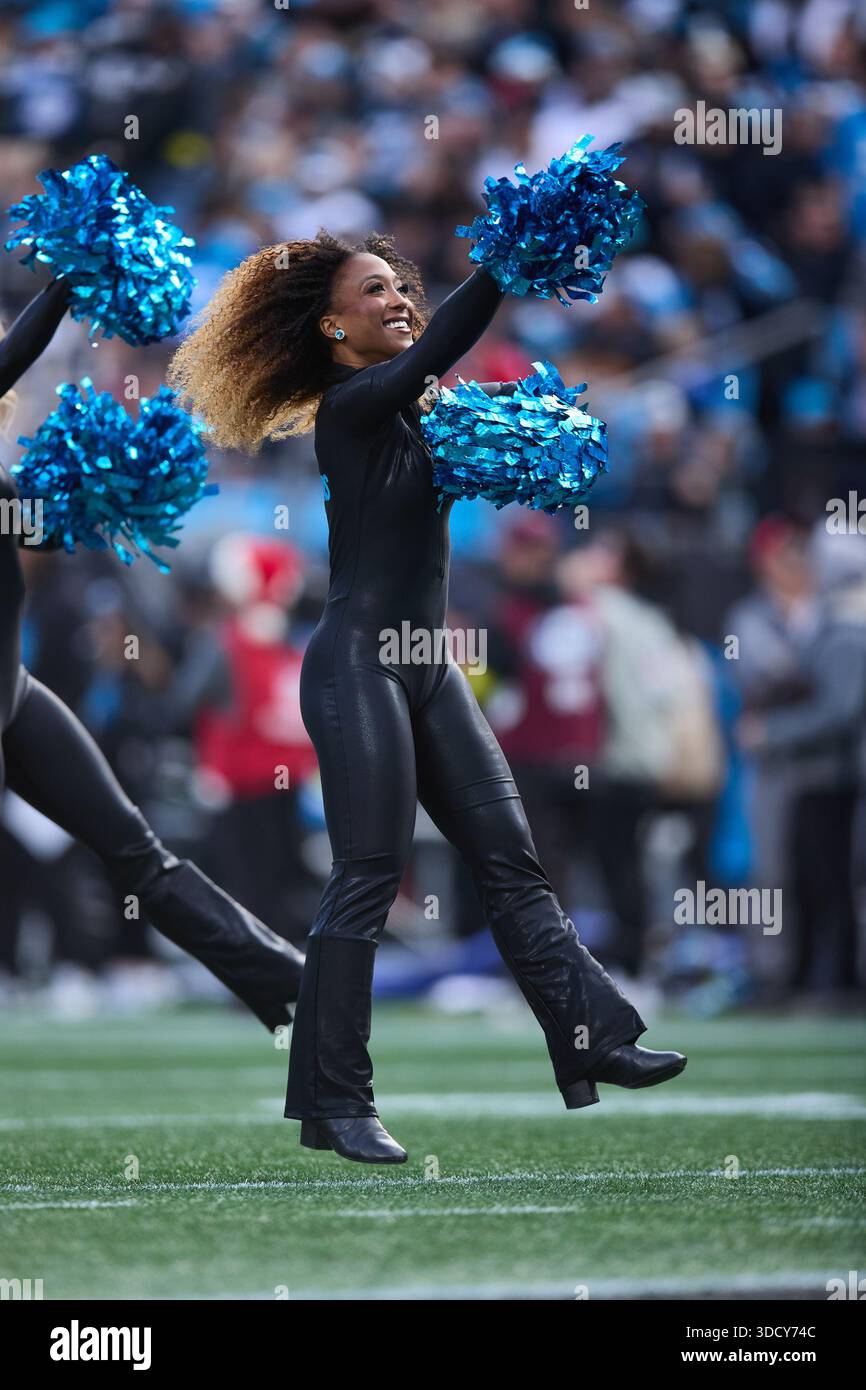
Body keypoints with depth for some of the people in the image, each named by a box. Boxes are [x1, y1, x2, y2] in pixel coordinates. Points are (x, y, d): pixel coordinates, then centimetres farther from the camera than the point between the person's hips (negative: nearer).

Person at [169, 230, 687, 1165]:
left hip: (426, 667, 9)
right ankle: (333, 1103, -4)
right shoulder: (349, 405, -10)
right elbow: (436, 348, -25)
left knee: (509, 856, 2)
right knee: (368, 878, -9)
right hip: (358, 665, -9)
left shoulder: (417, 404, 17)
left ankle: (591, 1042, -2)